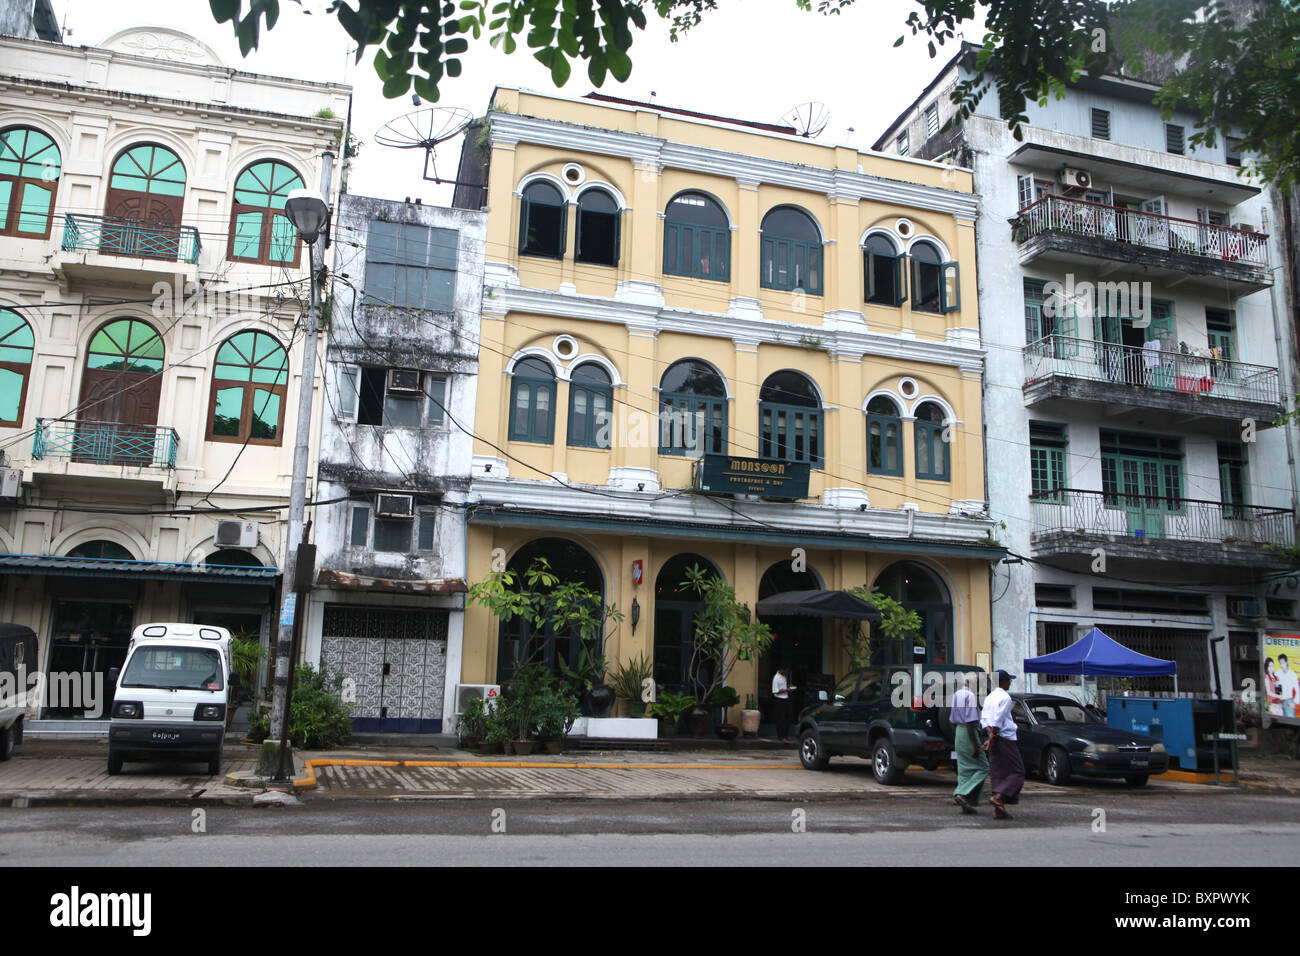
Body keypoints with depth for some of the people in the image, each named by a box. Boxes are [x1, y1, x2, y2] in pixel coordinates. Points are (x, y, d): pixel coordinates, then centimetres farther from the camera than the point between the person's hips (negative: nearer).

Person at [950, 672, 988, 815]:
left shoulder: (957, 694, 15)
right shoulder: (970, 696, -15)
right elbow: (969, 722, -21)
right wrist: (975, 745, -21)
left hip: (958, 733, 9)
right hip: (969, 734, -9)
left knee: (965, 770, 10)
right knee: (981, 768, -3)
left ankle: (966, 805, 10)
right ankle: (962, 795, -13)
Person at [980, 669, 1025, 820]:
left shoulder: (989, 697, 15)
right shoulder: (1005, 698, -12)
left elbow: (983, 718, 11)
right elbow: (998, 720, -18)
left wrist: (990, 732, -1)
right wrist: (992, 738, -12)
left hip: (995, 739, 8)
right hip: (1006, 738, -8)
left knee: (997, 773, 7)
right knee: (1017, 772, 0)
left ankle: (998, 811, 5)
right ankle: (998, 796, -16)